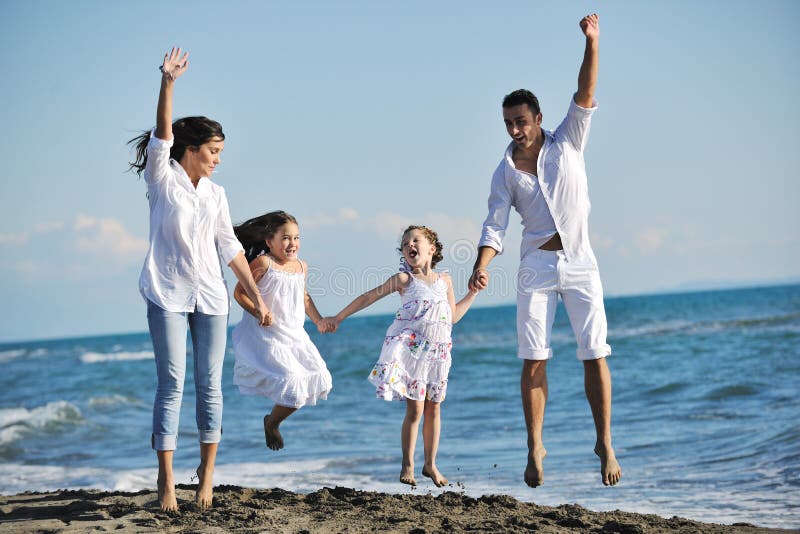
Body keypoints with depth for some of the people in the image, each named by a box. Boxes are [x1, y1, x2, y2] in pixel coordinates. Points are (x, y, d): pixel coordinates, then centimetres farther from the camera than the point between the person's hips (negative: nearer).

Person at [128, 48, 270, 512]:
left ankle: (207, 468, 14)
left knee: (210, 384, 2)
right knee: (172, 384, -8)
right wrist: (168, 84, -27)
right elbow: (162, 134, -13)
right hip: (167, 294, -4)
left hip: (211, 296, 4)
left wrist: (257, 296, 15)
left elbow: (230, 247, 17)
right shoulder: (162, 178, 2)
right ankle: (166, 480, -8)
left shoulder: (216, 193, 14)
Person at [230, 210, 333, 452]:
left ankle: (274, 421, 23)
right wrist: (258, 312, -24)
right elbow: (239, 293, -12)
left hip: (295, 337, 8)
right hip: (266, 339, -8)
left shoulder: (301, 267, 8)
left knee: (318, 382, 5)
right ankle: (271, 422, 13)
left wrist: (318, 321, 17)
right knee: (292, 383, -18)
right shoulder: (263, 263, -13)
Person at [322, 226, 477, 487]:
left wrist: (473, 291, 18)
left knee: (433, 409, 8)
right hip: (411, 348, -4)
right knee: (415, 409, -5)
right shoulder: (404, 279, -2)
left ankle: (430, 464, 17)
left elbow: (453, 316, 20)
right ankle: (407, 465, 5)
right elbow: (368, 297, 2)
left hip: (438, 353, 4)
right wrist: (338, 318, 0)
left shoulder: (445, 280, 11)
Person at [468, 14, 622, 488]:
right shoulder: (505, 173, 4)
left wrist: (592, 43, -19)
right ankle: (535, 448, 5)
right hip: (536, 267, 1)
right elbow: (495, 227, -2)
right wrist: (480, 269, -19)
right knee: (534, 360, -3)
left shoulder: (567, 143, 4)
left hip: (580, 262, -1)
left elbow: (585, 96, -7)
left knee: (595, 355, -4)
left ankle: (605, 444, 5)